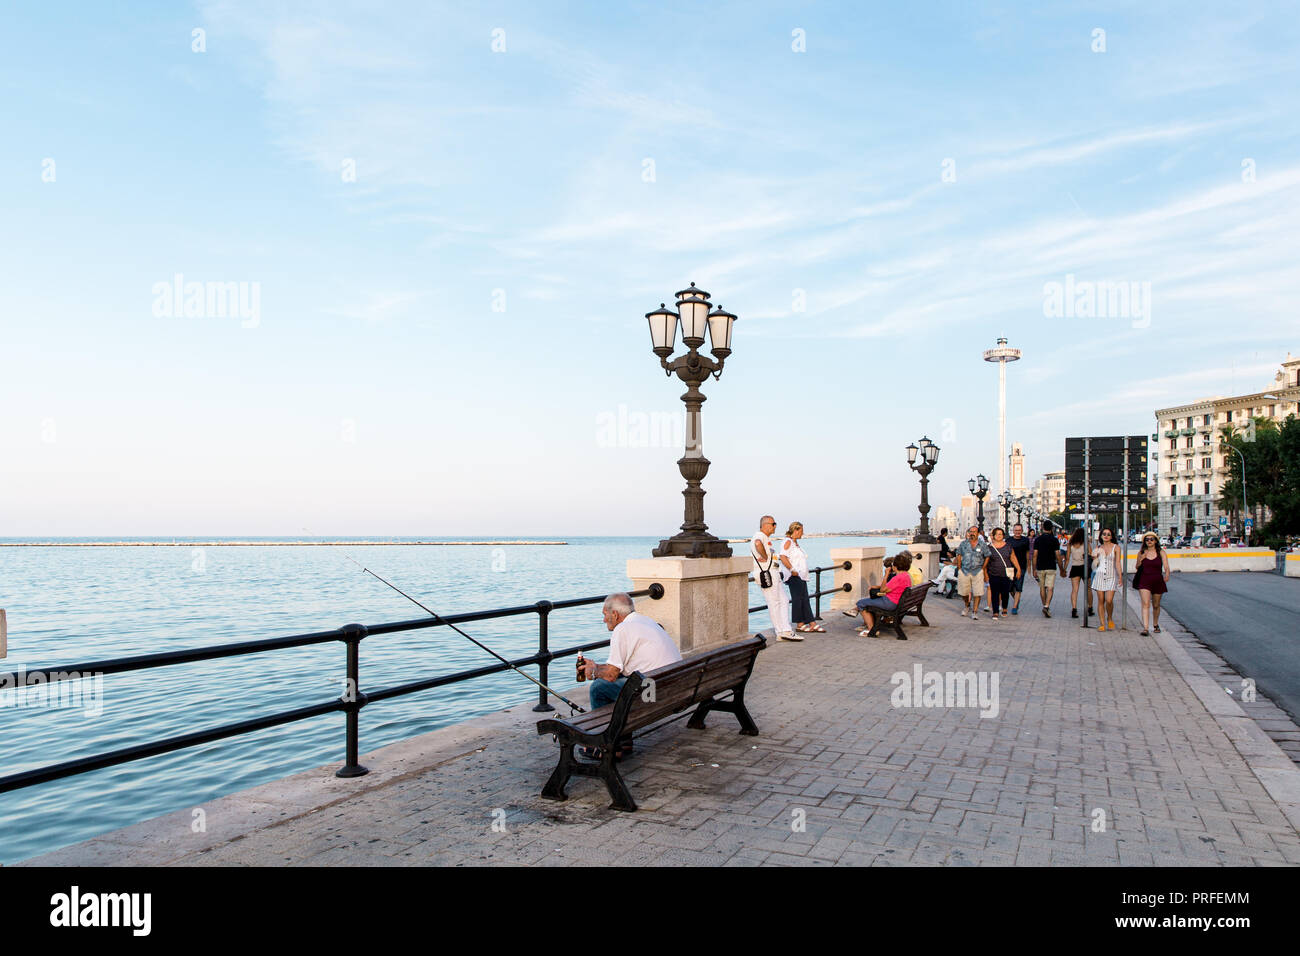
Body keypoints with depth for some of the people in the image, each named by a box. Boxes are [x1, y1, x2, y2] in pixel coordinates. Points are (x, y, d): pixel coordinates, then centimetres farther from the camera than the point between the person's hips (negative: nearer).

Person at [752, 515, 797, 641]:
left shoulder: (767, 538, 23)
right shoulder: (759, 536, -12)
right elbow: (758, 544, -37)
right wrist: (766, 557, -25)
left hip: (773, 573, 11)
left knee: (784, 601, 10)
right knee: (774, 603, -6)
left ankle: (786, 631, 12)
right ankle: (781, 632, -1)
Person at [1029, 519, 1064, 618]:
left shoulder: (1037, 539, 0)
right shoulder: (1054, 540, -4)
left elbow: (1034, 555, -3)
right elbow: (1058, 556, -5)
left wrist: (1034, 569, 1)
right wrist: (1062, 569, 5)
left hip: (1040, 568, 2)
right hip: (1051, 568, -2)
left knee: (1042, 588, 14)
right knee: (1050, 588, -4)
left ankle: (1045, 606, 23)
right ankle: (1047, 606, -21)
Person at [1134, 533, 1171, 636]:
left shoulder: (1161, 552, 0)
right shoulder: (1141, 553, 4)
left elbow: (1166, 566, -6)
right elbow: (1137, 567, 12)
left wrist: (1167, 575, -22)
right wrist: (1140, 560, -7)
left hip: (1157, 581, 0)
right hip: (1144, 581, 0)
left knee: (1156, 605, 14)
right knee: (1145, 604, -13)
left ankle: (1155, 625, 37)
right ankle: (1145, 628, -18)